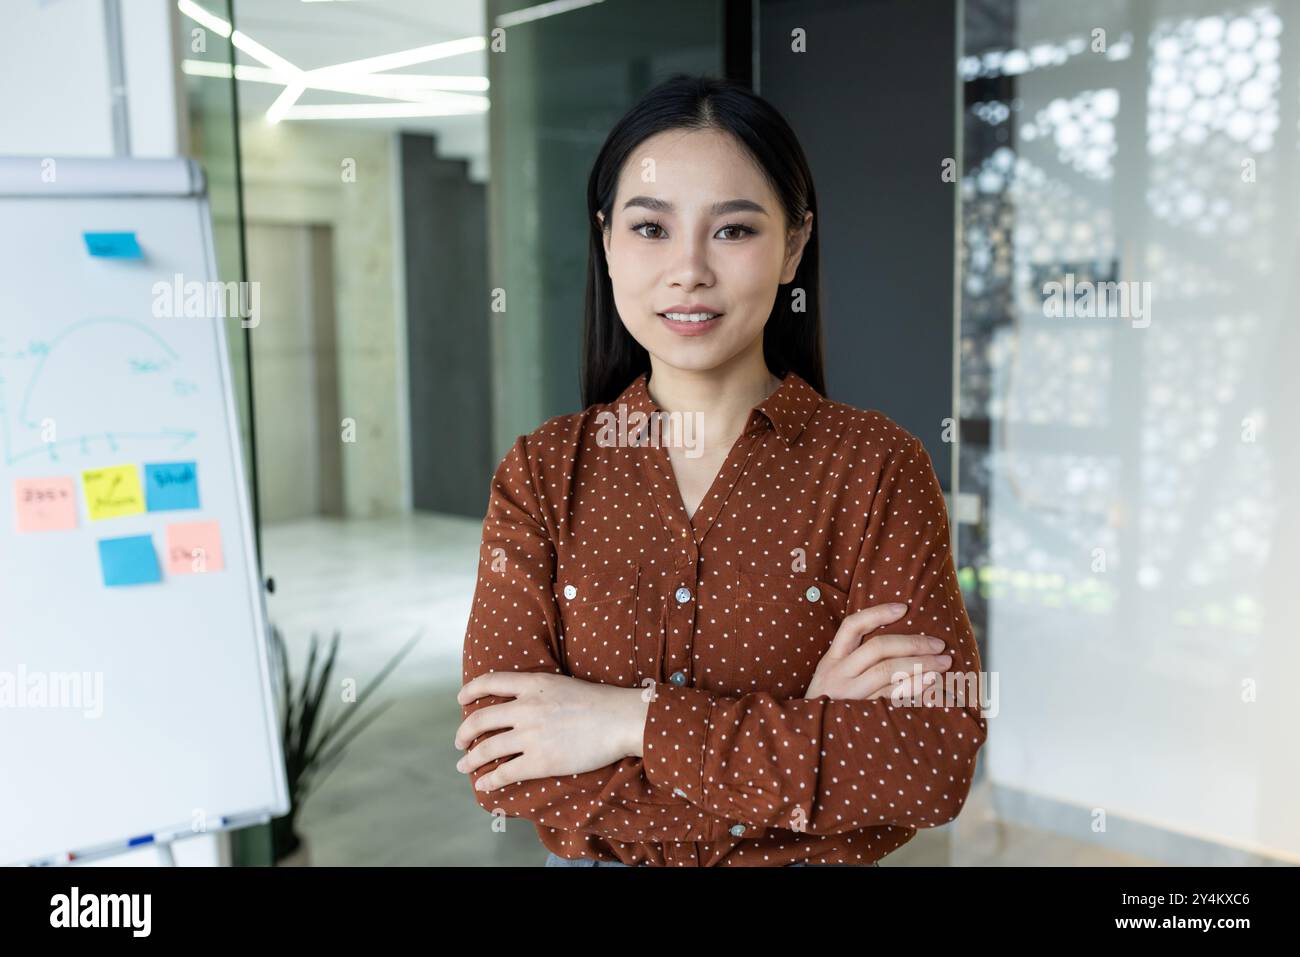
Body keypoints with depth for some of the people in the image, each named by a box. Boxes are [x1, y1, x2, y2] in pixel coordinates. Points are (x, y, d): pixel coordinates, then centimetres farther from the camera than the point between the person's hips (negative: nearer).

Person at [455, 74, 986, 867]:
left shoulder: (877, 466, -6)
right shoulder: (539, 474, -2)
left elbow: (937, 761, -14)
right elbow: (497, 758, -11)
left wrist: (634, 722, -17)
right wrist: (804, 732, -16)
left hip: (815, 857, 0)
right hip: (591, 856, 1)